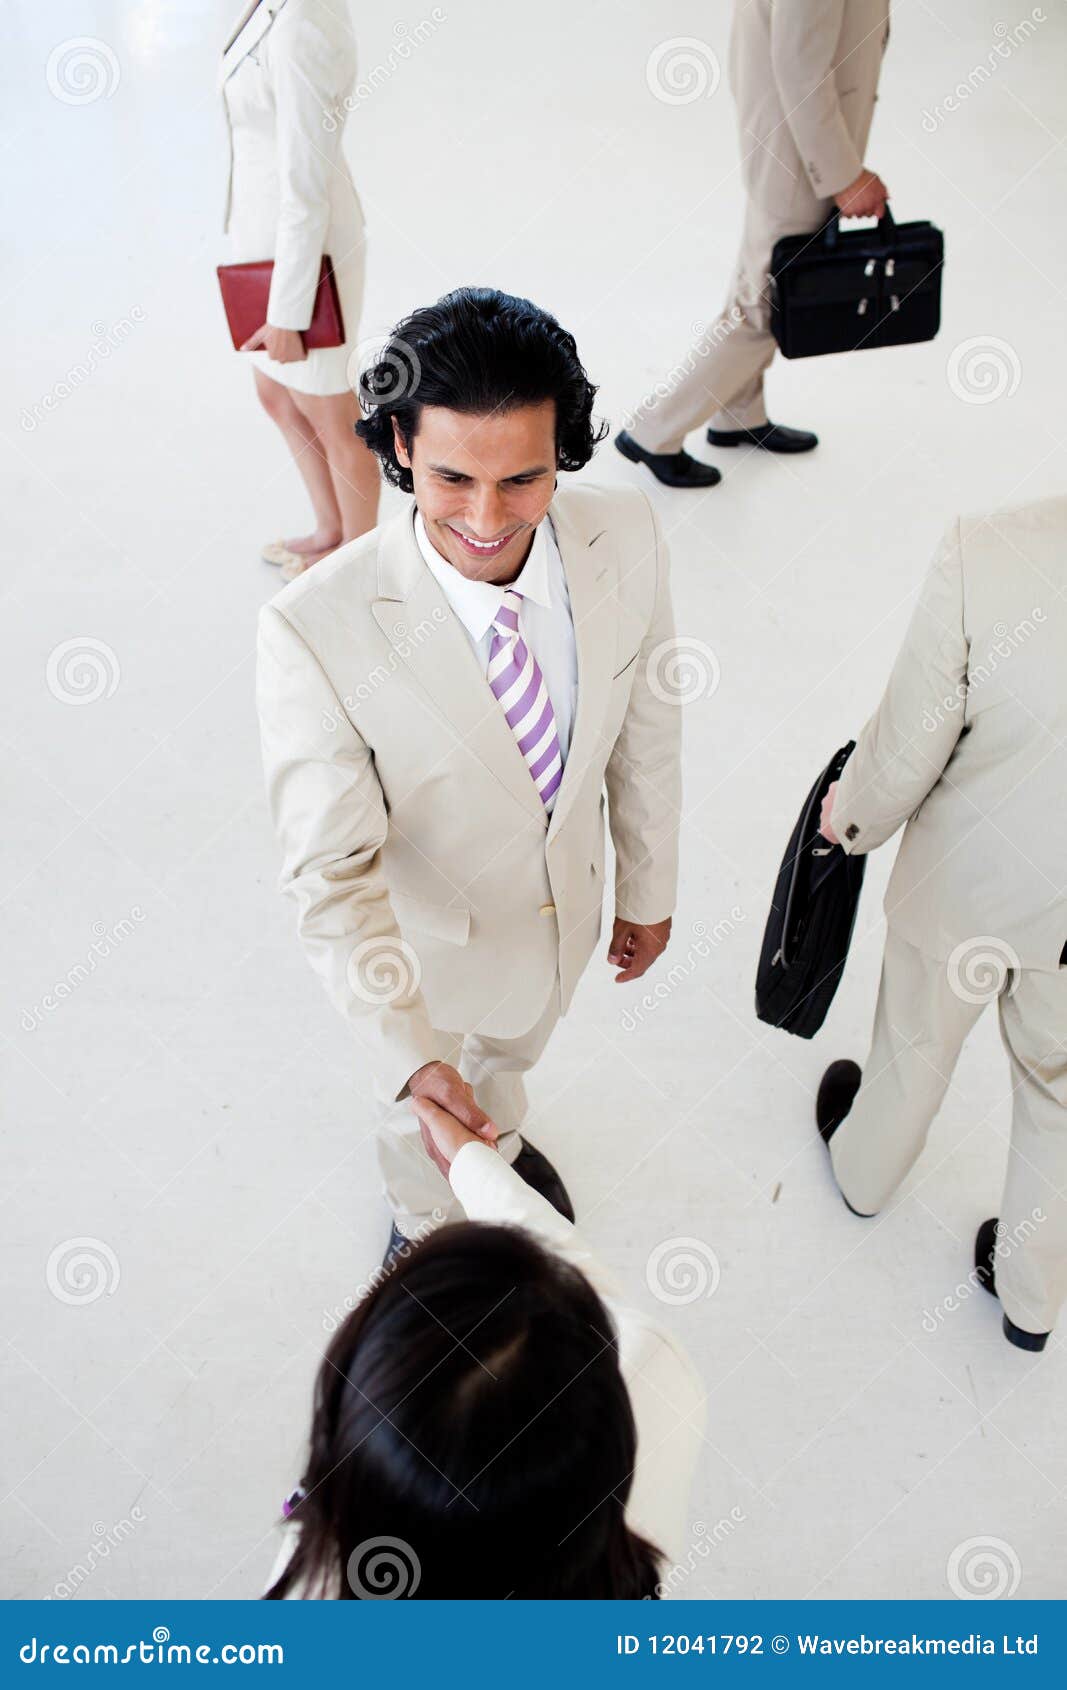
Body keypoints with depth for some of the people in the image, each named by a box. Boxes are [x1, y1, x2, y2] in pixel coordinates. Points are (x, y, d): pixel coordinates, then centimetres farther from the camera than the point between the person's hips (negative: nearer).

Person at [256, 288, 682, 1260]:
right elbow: (332, 873, -31)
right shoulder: (317, 630, -36)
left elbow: (647, 726, -7)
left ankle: (503, 1142, 73)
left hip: (567, 903, 4)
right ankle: (426, 1220, 64)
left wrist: (649, 891, 4)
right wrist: (409, 1055, -40)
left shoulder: (627, 540, -23)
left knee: (509, 1053, 36)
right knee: (425, 1117, 27)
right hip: (427, 934, -3)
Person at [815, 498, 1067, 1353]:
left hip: (968, 885, -1)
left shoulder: (980, 558, -33)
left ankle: (864, 1173, 62)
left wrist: (851, 816, 4)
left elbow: (904, 754, -19)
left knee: (917, 1046, 29)